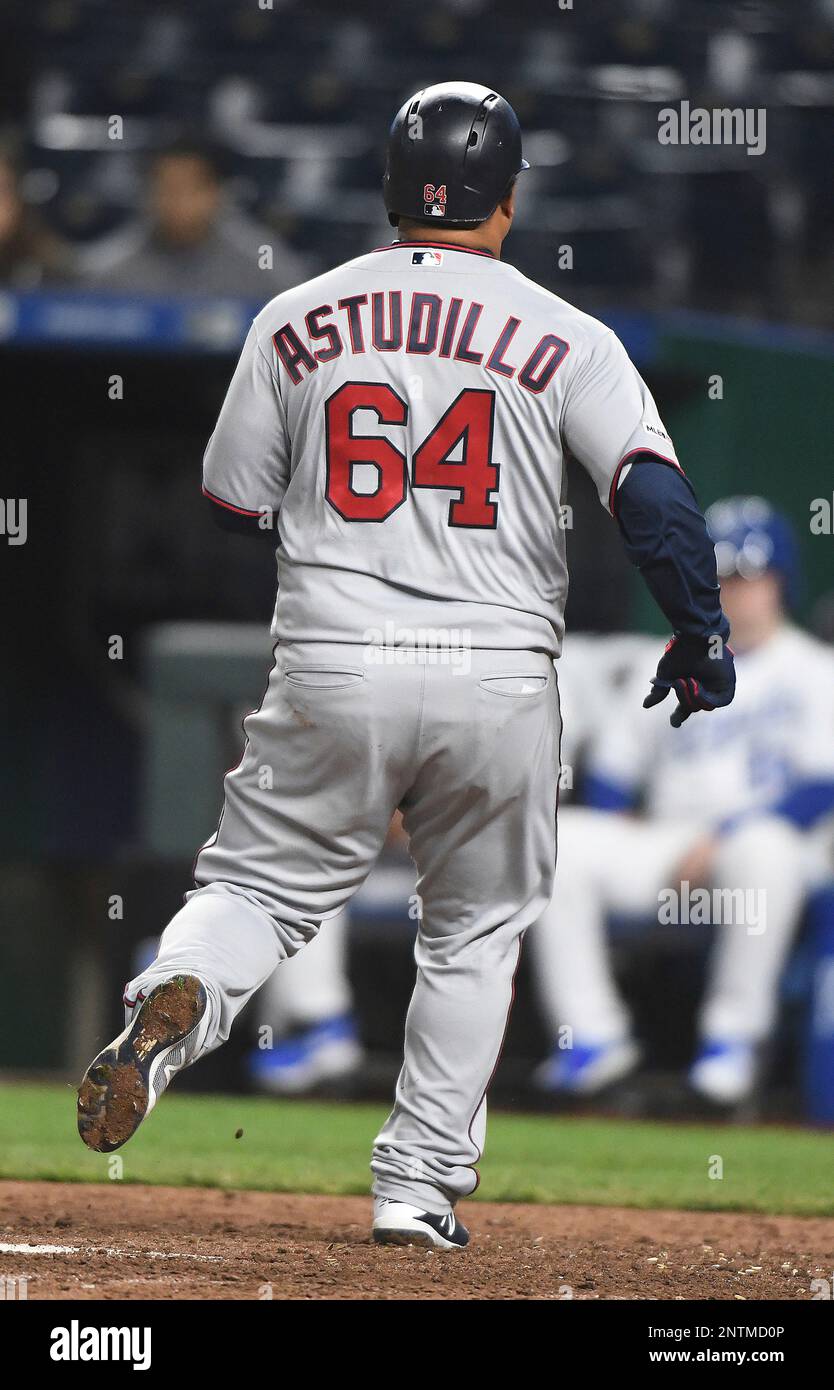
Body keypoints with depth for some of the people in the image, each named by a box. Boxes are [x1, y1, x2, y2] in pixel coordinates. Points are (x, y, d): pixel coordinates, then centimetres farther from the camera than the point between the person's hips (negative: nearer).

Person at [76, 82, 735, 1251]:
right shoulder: (566, 339, -1)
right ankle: (421, 1187, 13)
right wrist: (701, 634, 2)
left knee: (257, 887, 12)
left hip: (332, 670, 1)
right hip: (499, 678, -1)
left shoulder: (295, 320, 6)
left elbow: (234, 507, 12)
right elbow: (654, 496, -10)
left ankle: (172, 1002, -22)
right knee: (477, 931, 17)